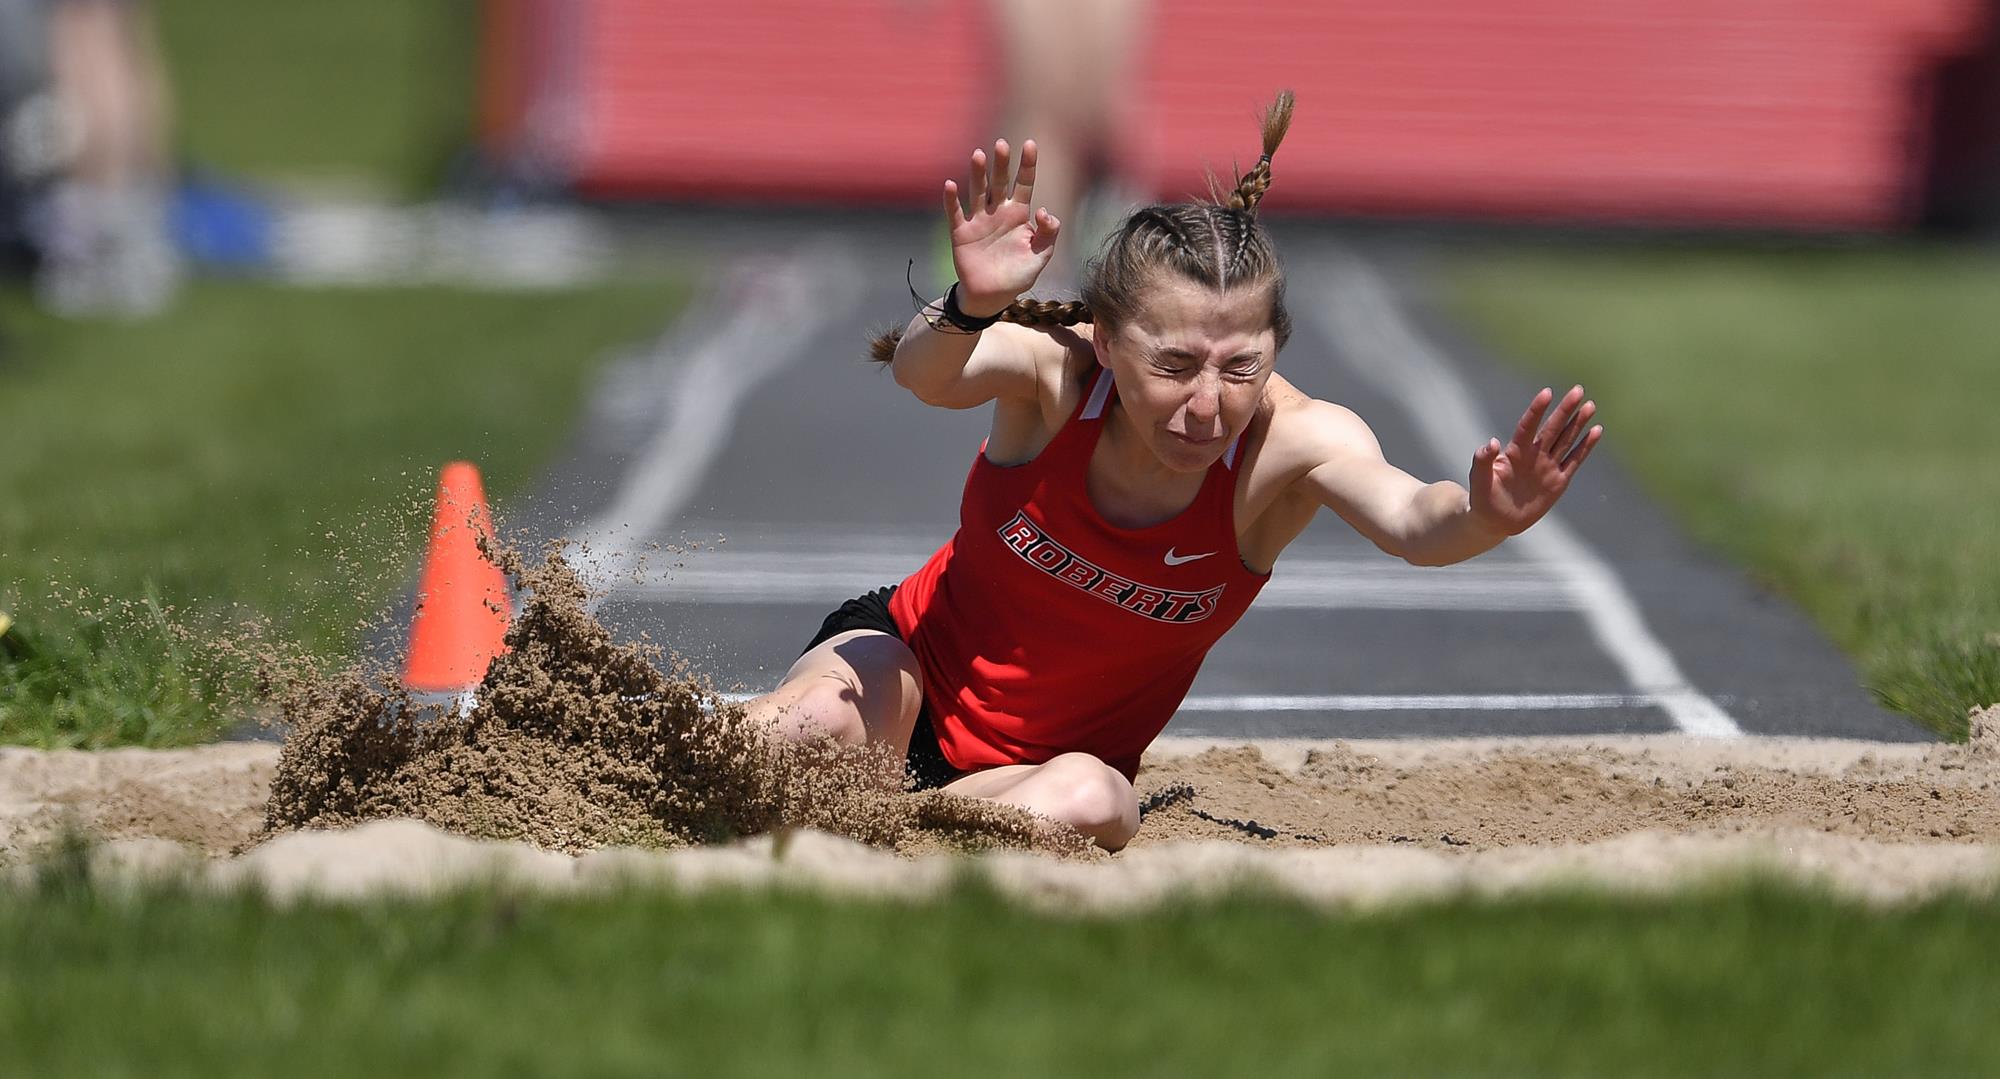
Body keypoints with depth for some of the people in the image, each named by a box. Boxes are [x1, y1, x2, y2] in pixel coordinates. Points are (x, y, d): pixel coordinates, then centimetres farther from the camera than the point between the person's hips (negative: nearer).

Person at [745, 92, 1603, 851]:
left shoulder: (1287, 439, -23)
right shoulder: (1058, 372, -22)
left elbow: (1410, 523, -43)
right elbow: (924, 376, -44)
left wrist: (1479, 521, -66)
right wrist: (972, 309, -66)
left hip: (1050, 764, 1)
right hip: (913, 664, -1)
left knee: (1090, 802, -35)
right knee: (814, 724, -34)